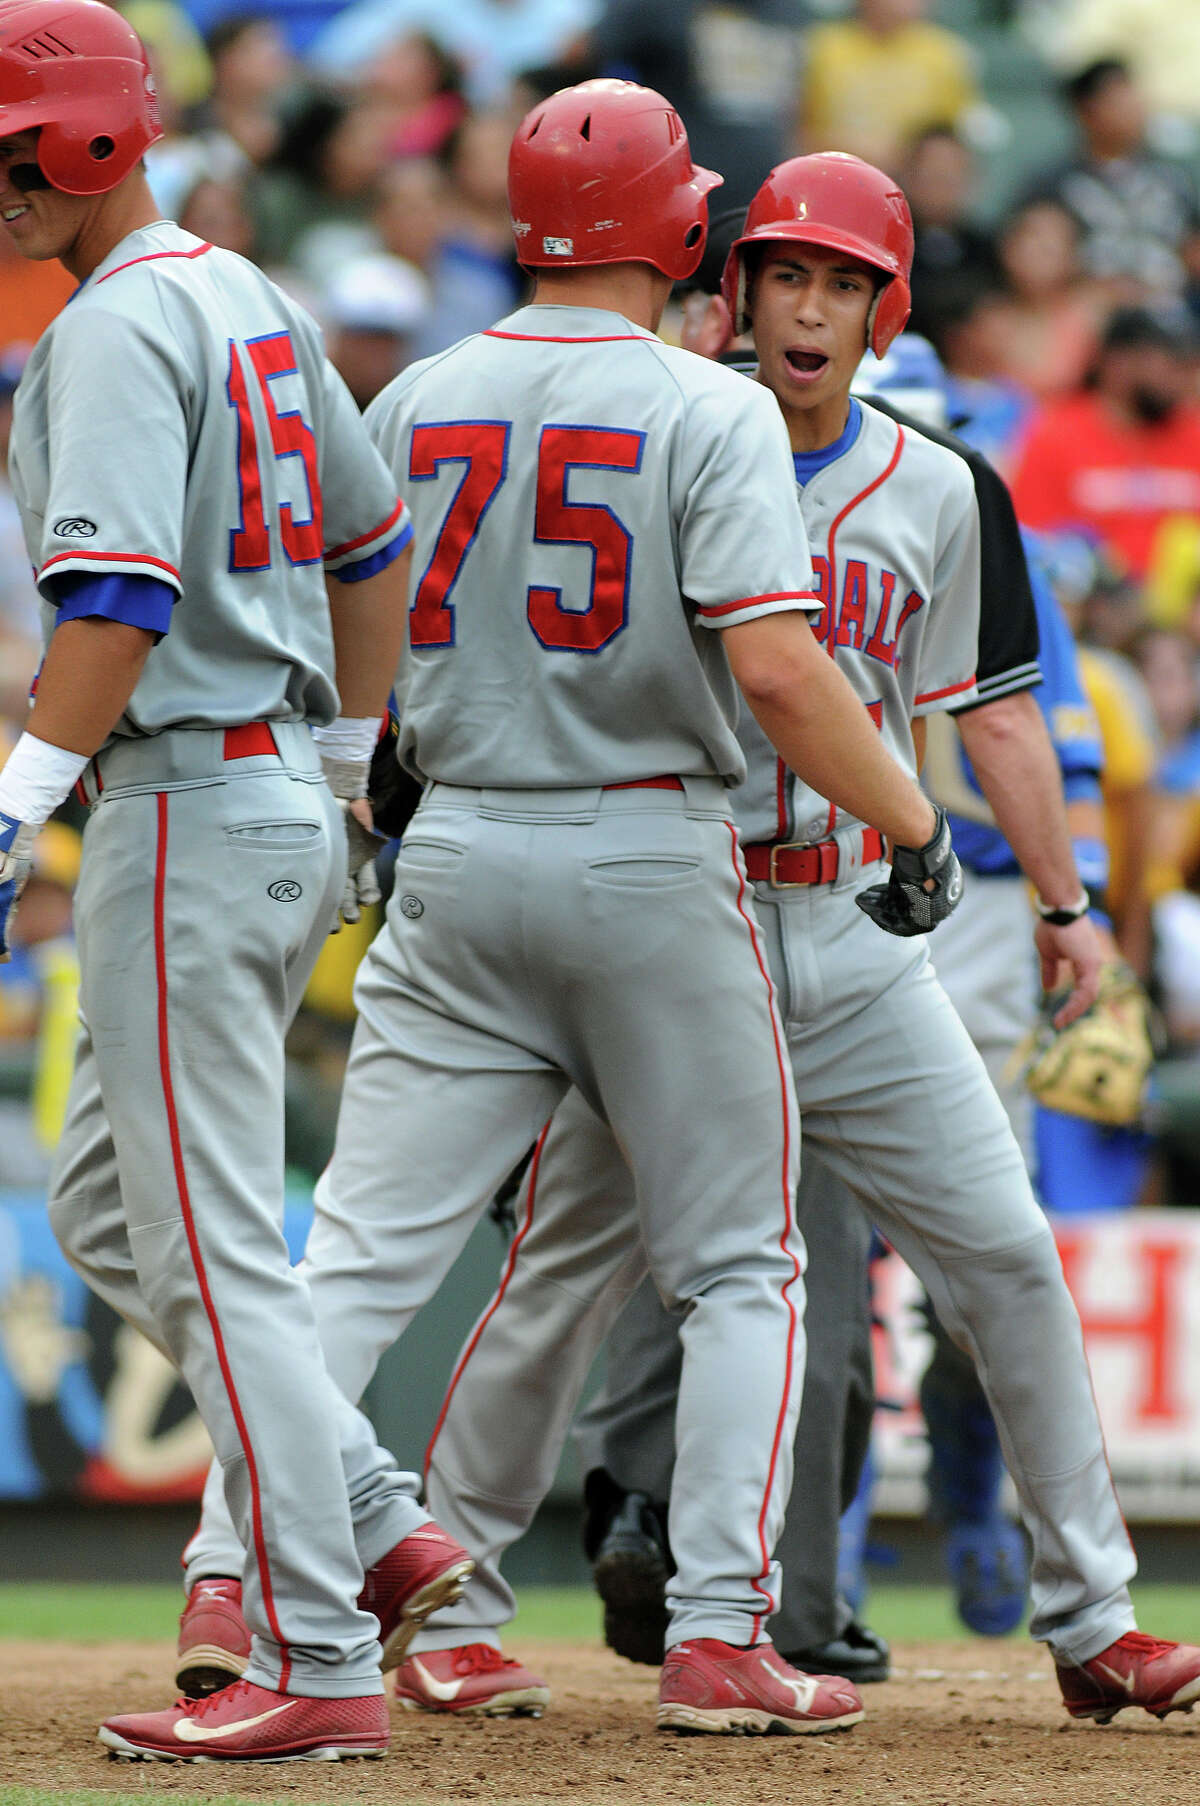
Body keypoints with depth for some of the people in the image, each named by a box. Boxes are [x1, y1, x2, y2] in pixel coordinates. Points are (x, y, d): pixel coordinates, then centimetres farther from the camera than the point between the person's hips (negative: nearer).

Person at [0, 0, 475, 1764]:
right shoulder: (254, 302, 16)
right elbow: (372, 537, 25)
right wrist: (350, 762, 30)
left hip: (192, 807, -10)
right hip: (292, 796, 10)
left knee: (210, 1244, -7)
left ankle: (316, 1665, -7)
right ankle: (378, 1527, 12)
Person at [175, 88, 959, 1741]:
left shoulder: (413, 405, 6)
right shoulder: (710, 412, -9)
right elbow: (777, 669, -19)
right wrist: (908, 823, -8)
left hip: (456, 862, 4)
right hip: (653, 858, -4)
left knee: (364, 1249, 4)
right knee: (740, 1271, 8)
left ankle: (235, 1587, -8)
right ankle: (719, 1639, 0)